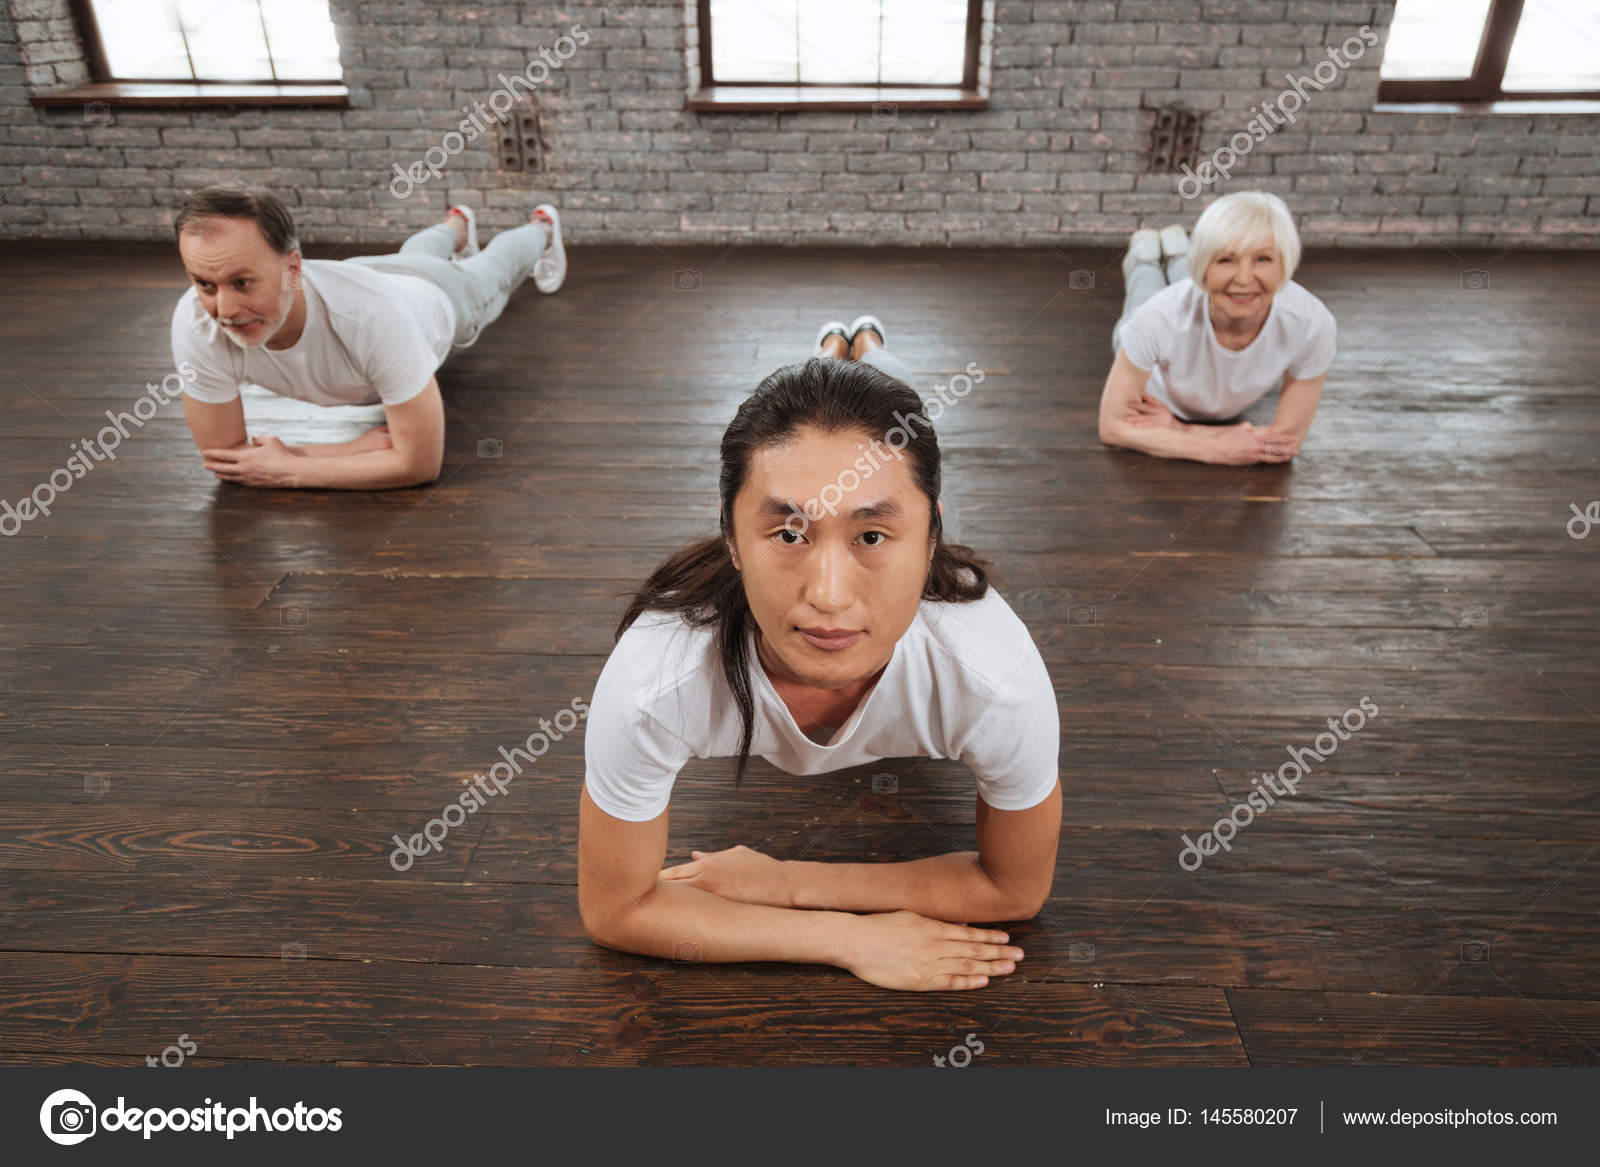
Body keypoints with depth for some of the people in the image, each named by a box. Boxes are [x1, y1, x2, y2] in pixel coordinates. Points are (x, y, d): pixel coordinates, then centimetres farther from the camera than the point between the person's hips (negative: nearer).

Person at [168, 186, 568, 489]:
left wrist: (288, 470, -46)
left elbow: (420, 464, -51)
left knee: (491, 272, 34)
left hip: (439, 297, -3)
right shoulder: (195, 323, -44)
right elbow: (224, 459, -35)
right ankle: (458, 225, 75)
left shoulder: (373, 313, -56)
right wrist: (363, 447, -41)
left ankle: (542, 227, 69)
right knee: (415, 255, 41)